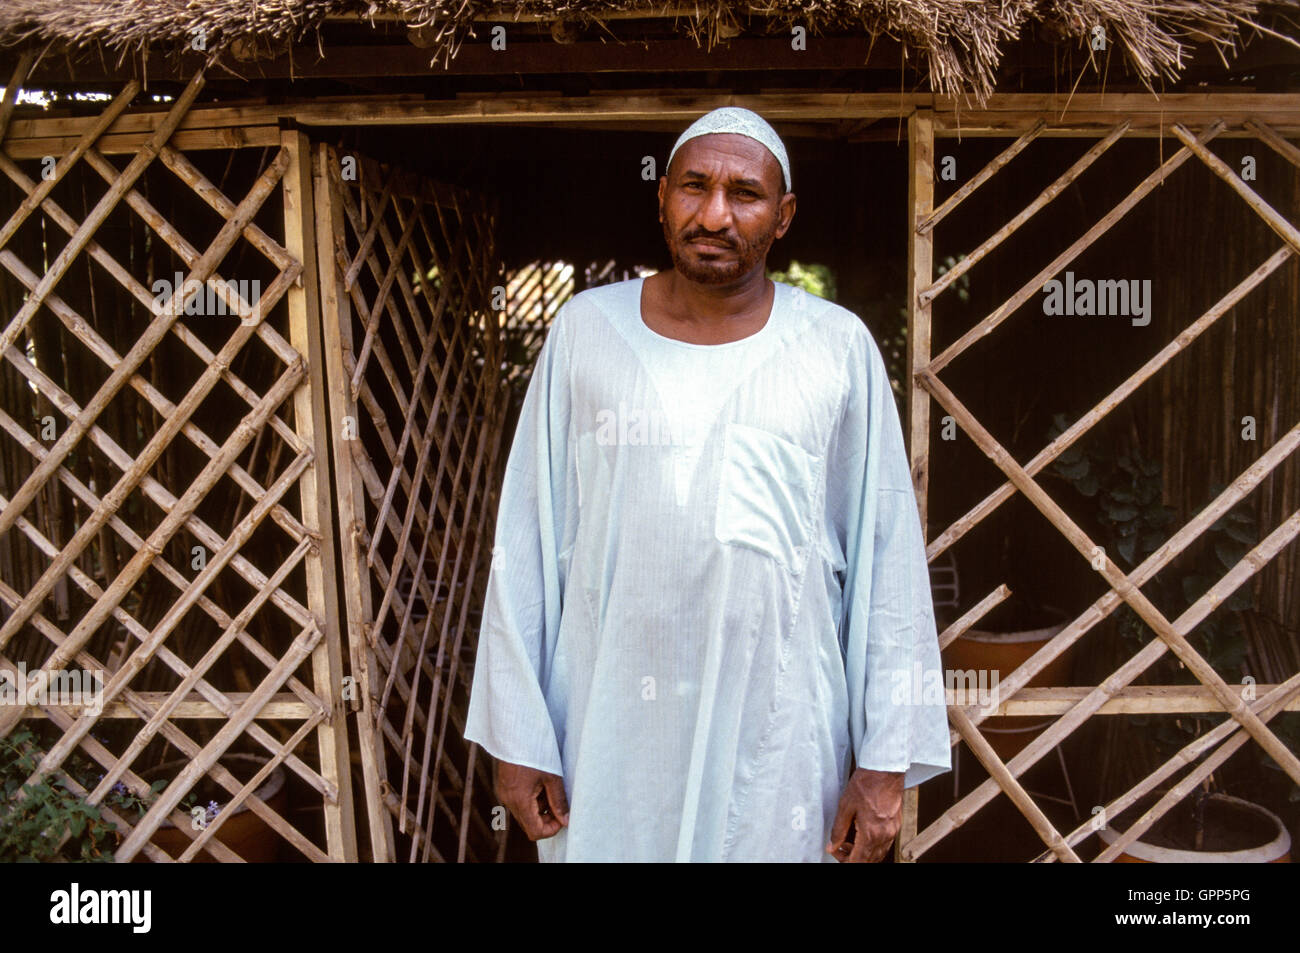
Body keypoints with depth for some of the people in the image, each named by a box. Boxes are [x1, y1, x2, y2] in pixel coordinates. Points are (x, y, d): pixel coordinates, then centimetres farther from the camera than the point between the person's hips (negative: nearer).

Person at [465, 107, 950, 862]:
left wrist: (888, 759, -3)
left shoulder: (839, 348, -2)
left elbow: (887, 557, -2)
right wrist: (518, 737, 0)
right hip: (612, 726, 1)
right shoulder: (586, 331, -1)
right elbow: (528, 544, 0)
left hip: (776, 725, 0)